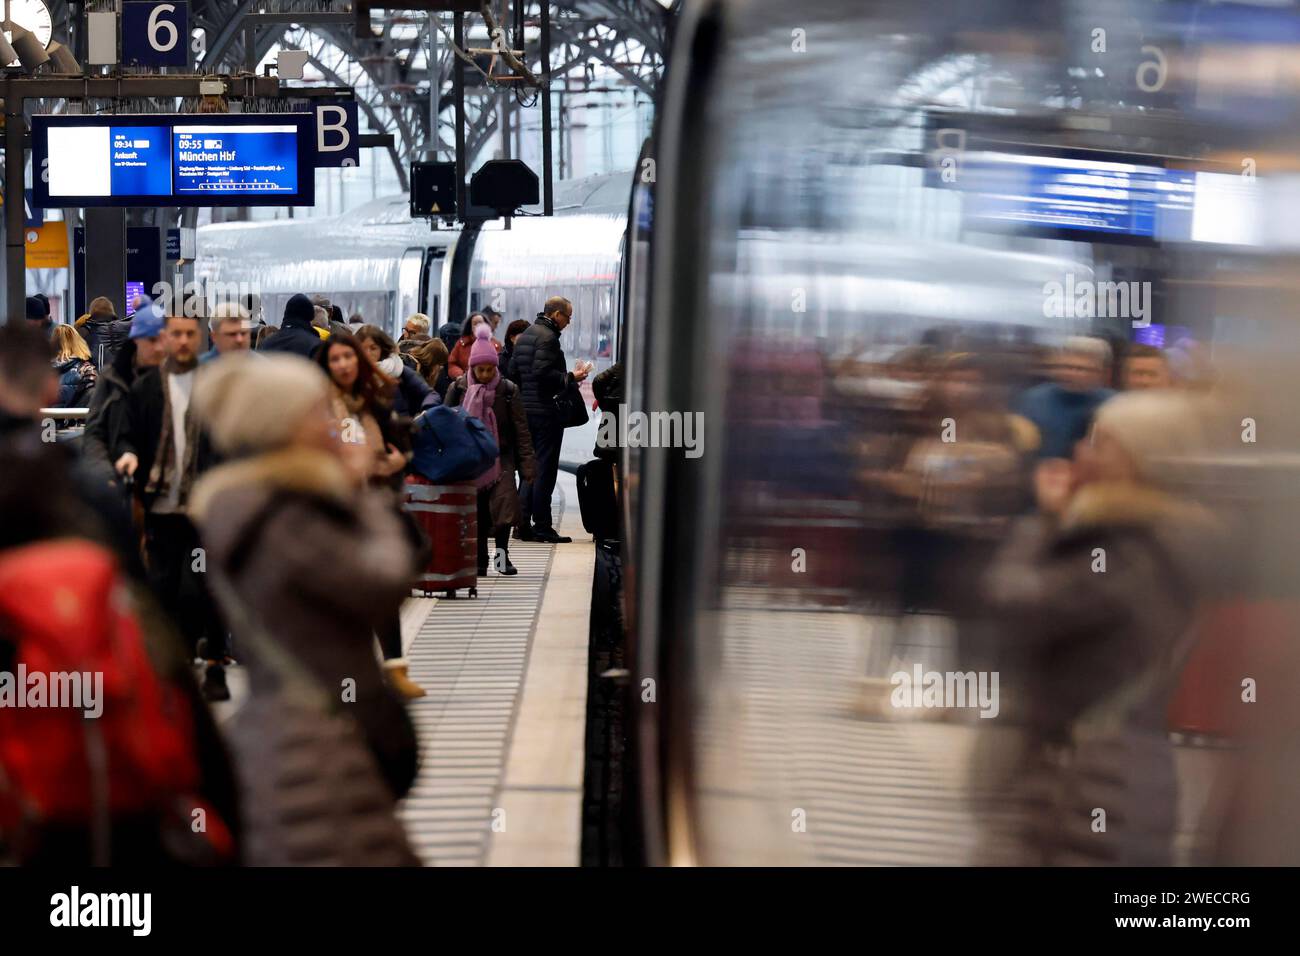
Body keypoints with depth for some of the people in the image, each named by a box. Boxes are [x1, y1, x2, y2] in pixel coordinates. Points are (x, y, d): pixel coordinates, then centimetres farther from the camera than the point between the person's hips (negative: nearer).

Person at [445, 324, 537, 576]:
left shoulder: (508, 390, -1)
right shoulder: (459, 389, 1)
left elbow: (521, 429, 0)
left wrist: (527, 463, -5)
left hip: (501, 457, -1)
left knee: (505, 505, -15)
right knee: (476, 511, 0)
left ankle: (501, 553, 2)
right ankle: (479, 561, 10)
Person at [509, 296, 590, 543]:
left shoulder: (524, 335, 15)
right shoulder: (548, 337, -14)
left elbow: (513, 370, 18)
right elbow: (543, 372, -24)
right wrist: (570, 377, -15)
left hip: (525, 410, 9)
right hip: (546, 411, -9)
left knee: (531, 467, 14)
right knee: (545, 469, -5)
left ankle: (524, 523, 14)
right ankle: (542, 526, -4)